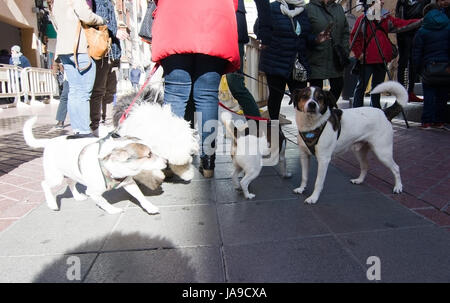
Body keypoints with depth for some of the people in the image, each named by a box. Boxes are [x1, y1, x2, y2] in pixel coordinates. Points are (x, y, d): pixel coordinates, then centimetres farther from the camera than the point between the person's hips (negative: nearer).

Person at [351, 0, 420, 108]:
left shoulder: (387, 18, 13)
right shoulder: (363, 19, -2)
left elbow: (402, 23, 7)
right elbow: (354, 37, -3)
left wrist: (419, 21, -6)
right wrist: (359, 53, -9)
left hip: (382, 59, 6)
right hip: (367, 59, -5)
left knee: (378, 86, 15)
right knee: (361, 86, -3)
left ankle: (376, 108, 27)